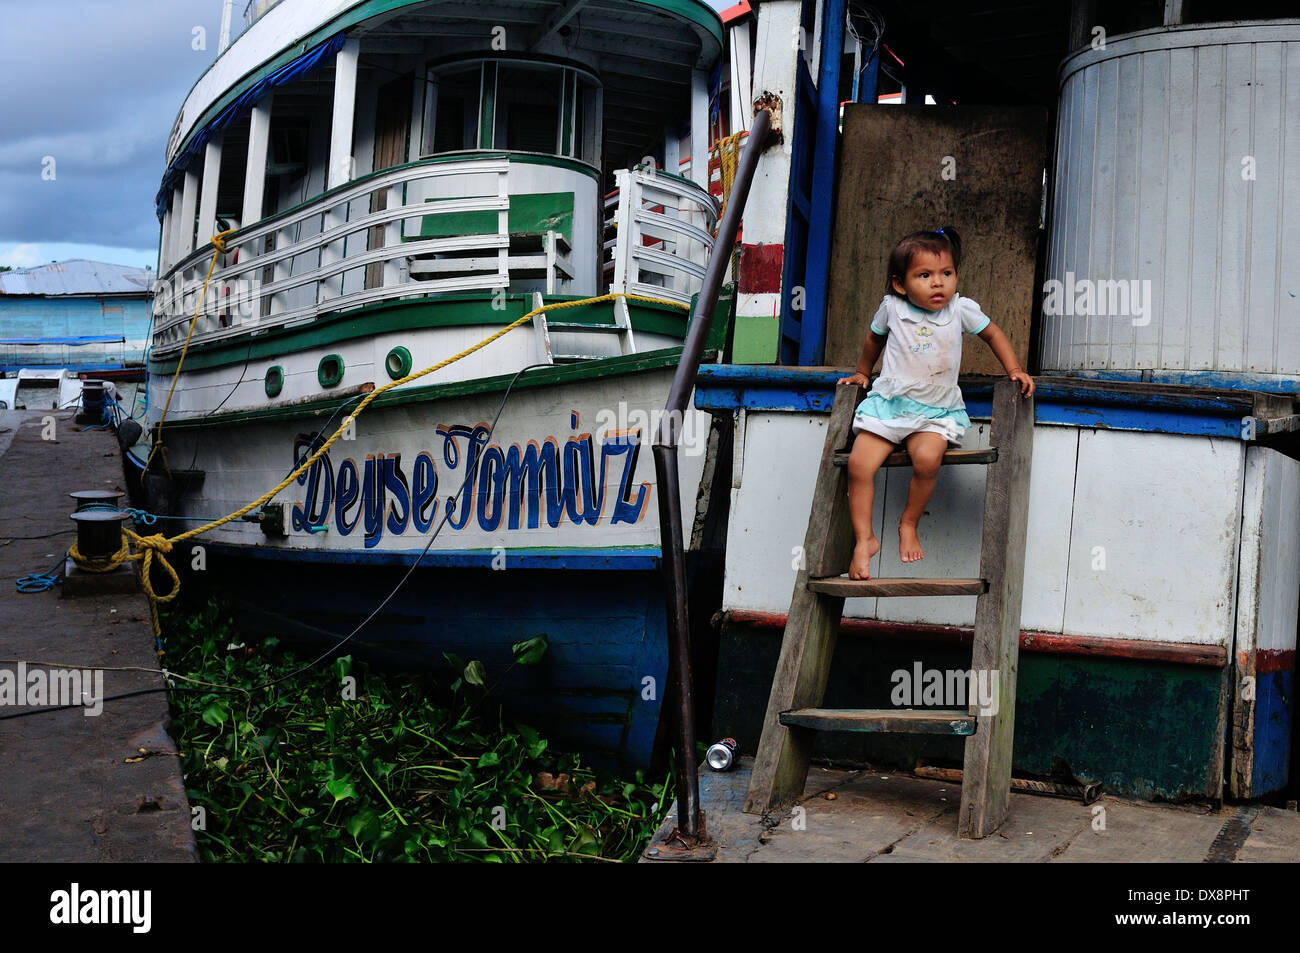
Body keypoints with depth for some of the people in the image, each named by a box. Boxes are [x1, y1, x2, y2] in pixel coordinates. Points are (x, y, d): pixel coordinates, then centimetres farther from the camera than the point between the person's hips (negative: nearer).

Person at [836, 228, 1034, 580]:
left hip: (936, 411, -1)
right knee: (858, 464, -18)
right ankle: (864, 539, -4)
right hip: (888, 404, 1)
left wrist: (1015, 371, 4)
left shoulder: (961, 309, -3)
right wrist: (862, 372, 30)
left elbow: (993, 334, 14)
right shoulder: (892, 308, 0)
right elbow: (874, 339, 22)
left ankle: (909, 525, -7)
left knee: (927, 459, -31)